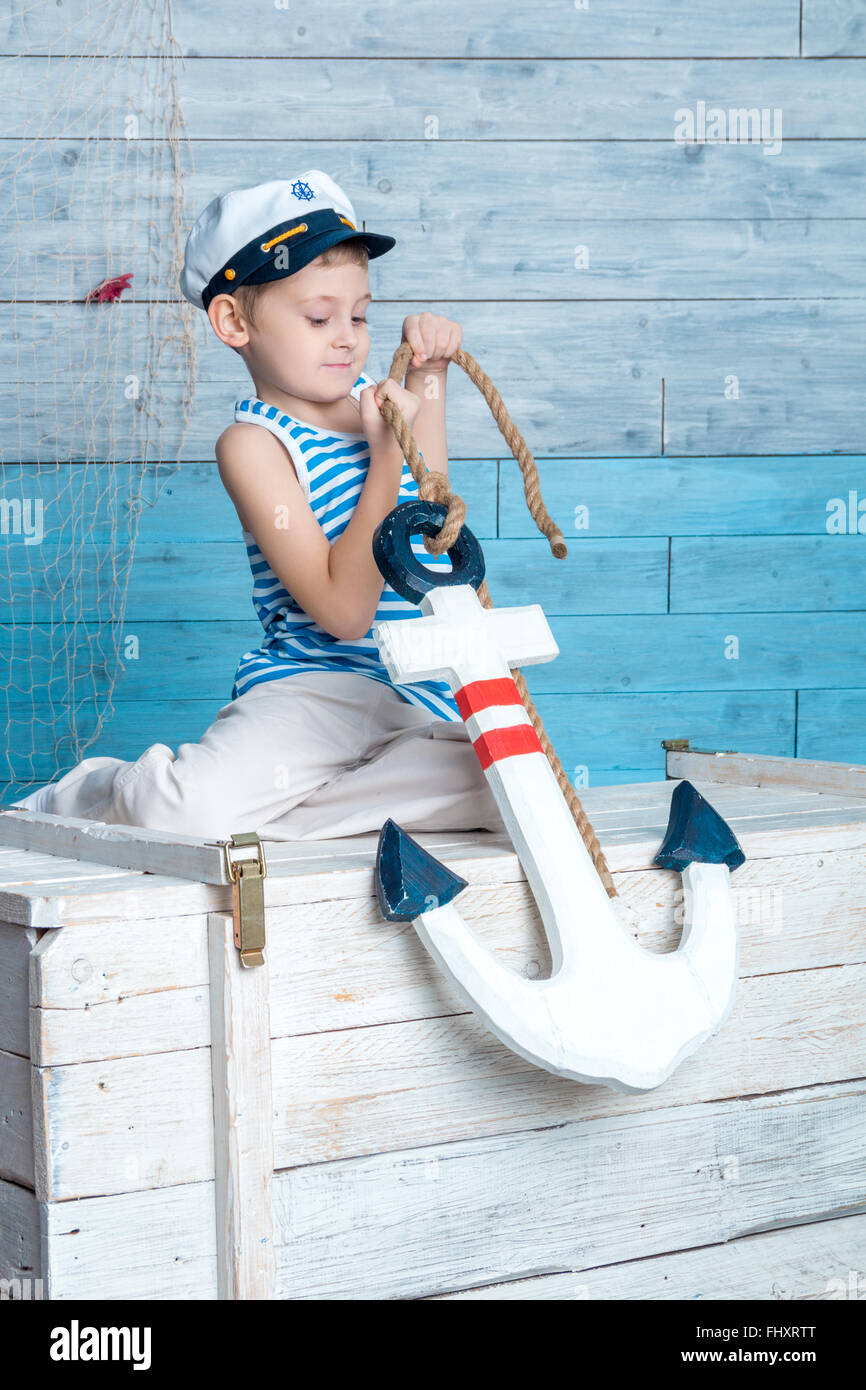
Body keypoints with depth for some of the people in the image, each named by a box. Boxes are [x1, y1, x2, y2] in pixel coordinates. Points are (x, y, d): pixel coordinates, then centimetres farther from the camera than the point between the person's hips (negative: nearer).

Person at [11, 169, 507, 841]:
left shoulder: (368, 399, 14)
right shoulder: (255, 443, -8)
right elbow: (344, 610, -17)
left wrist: (430, 378, 22)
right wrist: (387, 452, -17)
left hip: (425, 697, 7)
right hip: (321, 686, -6)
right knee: (197, 803, -33)